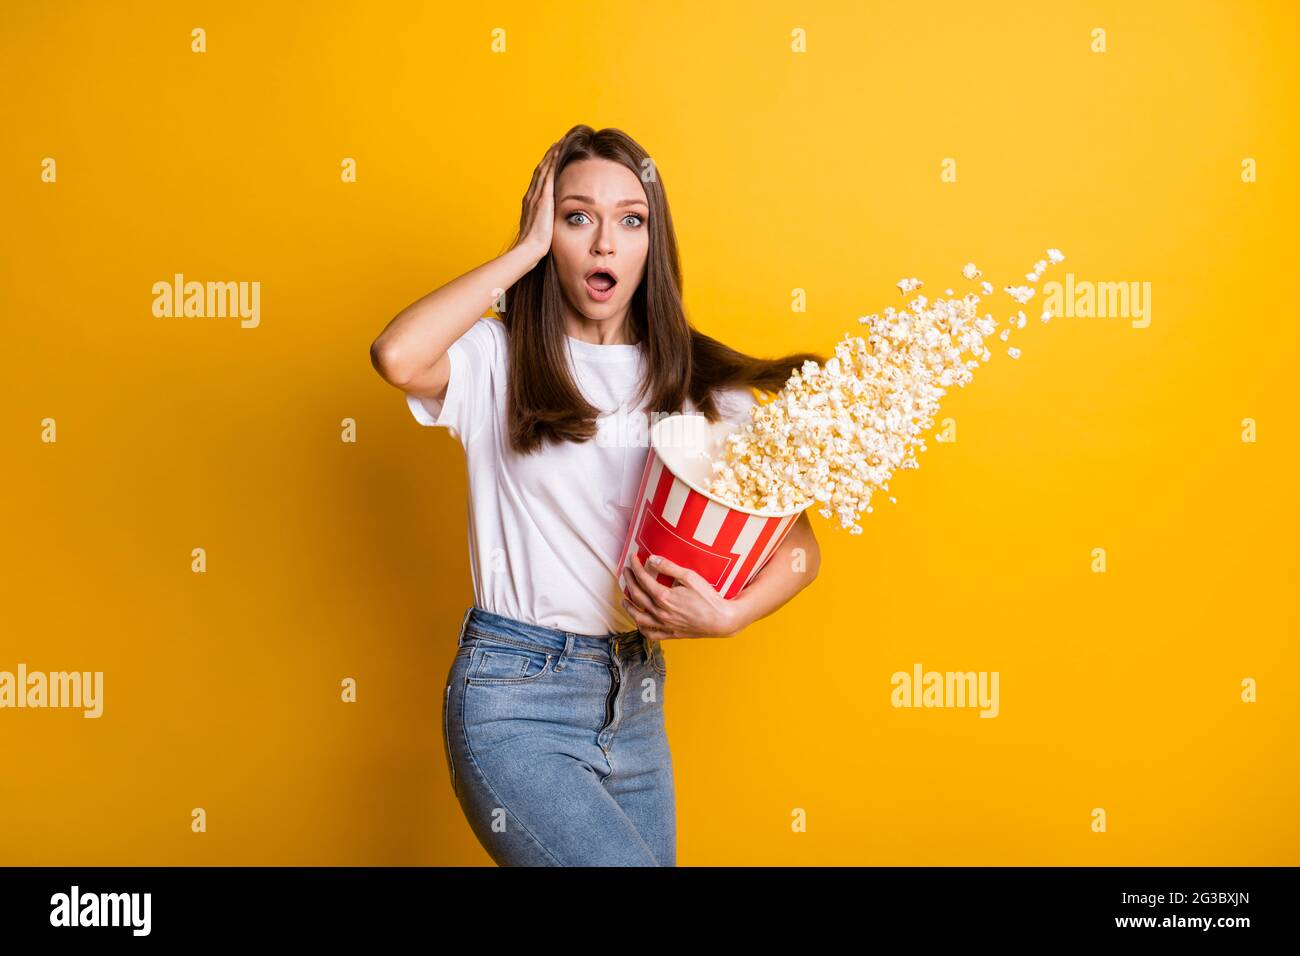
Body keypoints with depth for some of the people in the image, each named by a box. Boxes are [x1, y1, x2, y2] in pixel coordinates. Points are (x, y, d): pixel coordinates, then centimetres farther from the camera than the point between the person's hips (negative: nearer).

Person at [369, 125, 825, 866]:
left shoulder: (704, 385, 4)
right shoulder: (498, 360, -4)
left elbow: (800, 546, 4)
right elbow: (397, 357, -28)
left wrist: (726, 616, -16)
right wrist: (527, 248, -15)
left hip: (636, 702, 5)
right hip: (513, 700, -4)